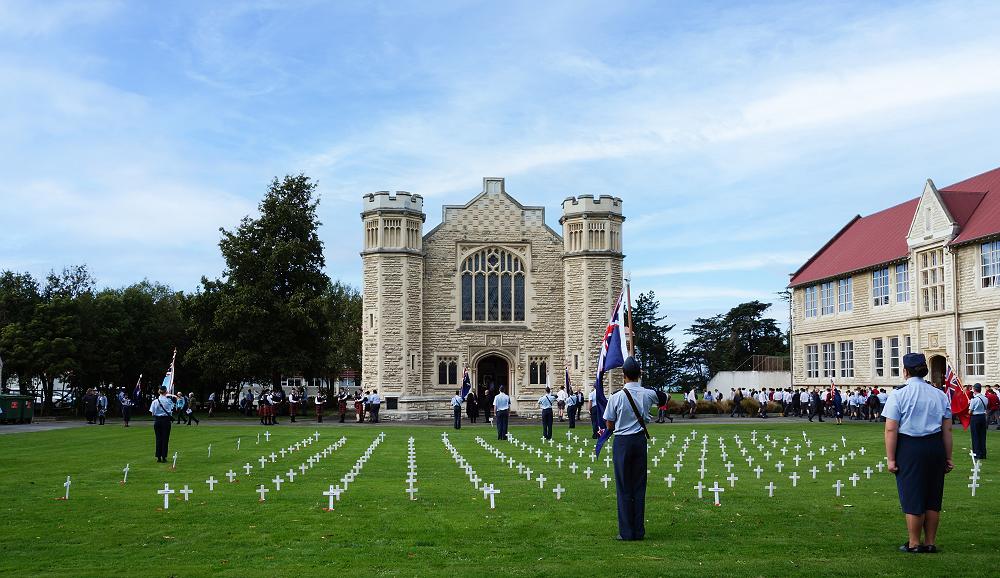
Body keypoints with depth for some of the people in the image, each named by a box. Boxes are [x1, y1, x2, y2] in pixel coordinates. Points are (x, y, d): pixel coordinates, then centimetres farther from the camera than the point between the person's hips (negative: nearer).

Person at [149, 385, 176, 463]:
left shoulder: (155, 401, -4)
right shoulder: (169, 401, -8)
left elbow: (152, 413, -1)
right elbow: (171, 411, -2)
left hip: (157, 420, 2)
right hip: (166, 420, -2)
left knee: (158, 438, 9)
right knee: (165, 439, 4)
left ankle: (158, 457, 10)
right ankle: (164, 457, 3)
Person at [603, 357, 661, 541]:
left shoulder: (616, 397, -14)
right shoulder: (648, 394, -4)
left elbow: (610, 425, -5)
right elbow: (659, 397, 24)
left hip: (622, 441, -3)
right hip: (640, 440, 3)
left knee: (624, 487, 3)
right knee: (639, 486, 9)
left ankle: (626, 532, 5)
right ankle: (639, 531, 13)